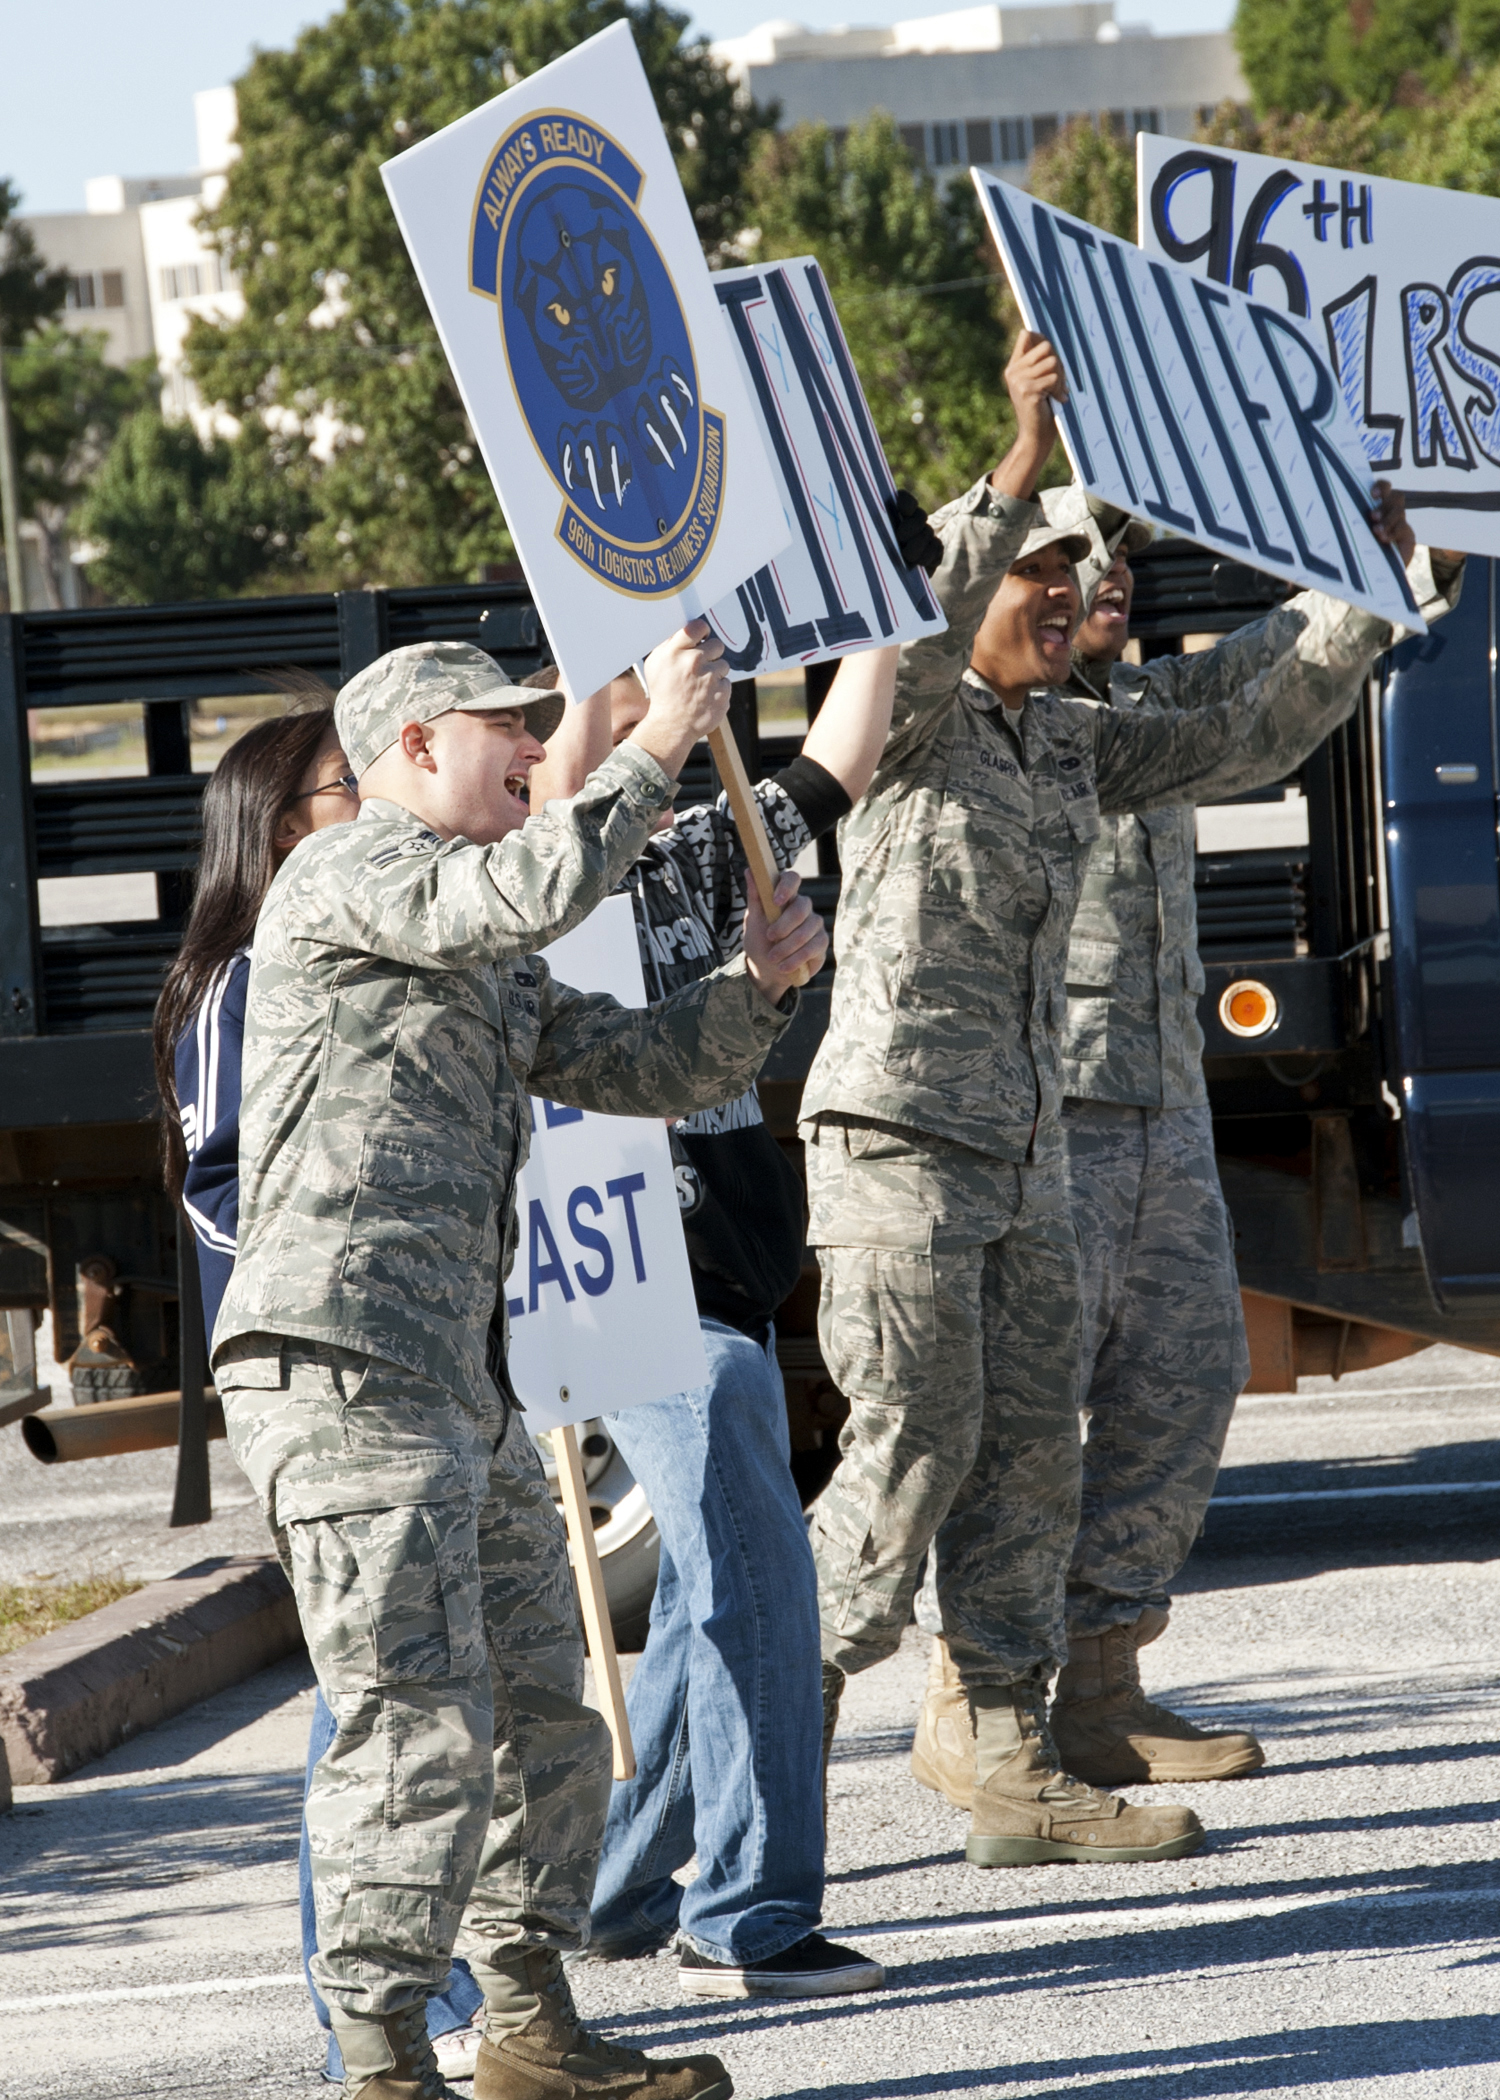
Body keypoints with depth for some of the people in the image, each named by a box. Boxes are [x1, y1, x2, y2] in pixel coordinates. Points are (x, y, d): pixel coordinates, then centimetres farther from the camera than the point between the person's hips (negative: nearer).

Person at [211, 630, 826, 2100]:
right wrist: (660, 740, -12)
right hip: (338, 1366, -10)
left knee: (541, 1708, 15)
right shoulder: (345, 874, -3)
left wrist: (759, 986, 6)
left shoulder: (493, 973, 27)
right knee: (420, 1720, -14)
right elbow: (532, 890, -20)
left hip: (458, 1383, 10)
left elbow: (648, 1068, 24)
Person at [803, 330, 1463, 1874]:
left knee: (1031, 1456, 5)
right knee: (914, 1451, -10)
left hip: (1025, 1157, 8)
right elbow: (909, 634, -29)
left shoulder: (1077, 750, 16)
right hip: (898, 1137, -8)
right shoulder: (909, 727, -6)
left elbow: (1242, 717, 19)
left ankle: (1017, 1771, 8)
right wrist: (1020, 466, -36)